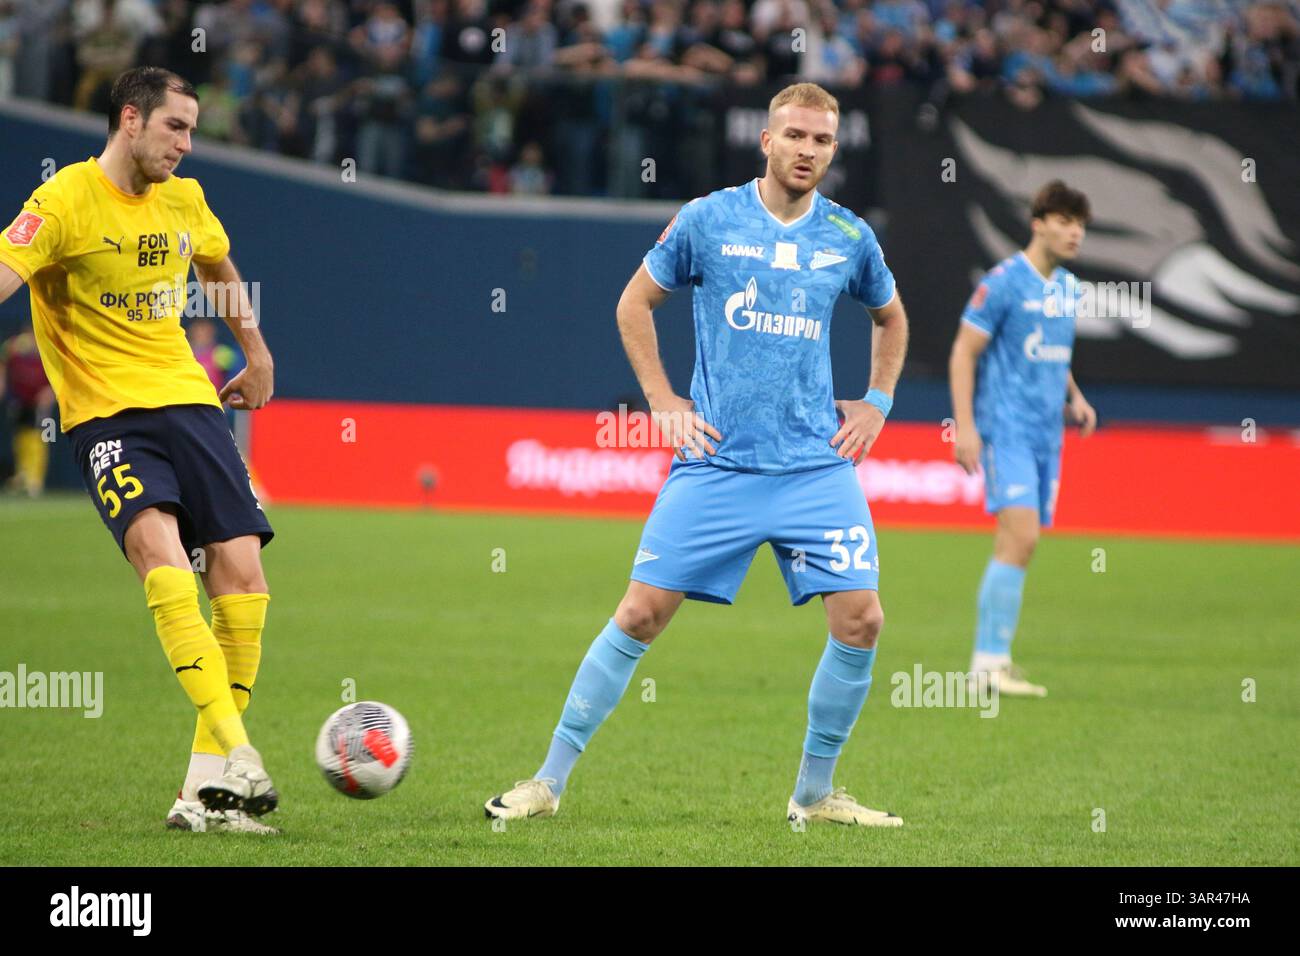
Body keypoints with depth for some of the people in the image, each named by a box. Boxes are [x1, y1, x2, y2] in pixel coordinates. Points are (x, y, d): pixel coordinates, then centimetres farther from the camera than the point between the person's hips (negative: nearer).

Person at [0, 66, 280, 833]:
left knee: (242, 575, -5)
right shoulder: (65, 202, -10)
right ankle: (235, 748, -34)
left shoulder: (184, 201, 11)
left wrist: (257, 353, 39)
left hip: (187, 398, 6)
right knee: (159, 546, -29)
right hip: (105, 414, -6)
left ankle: (209, 785, 3)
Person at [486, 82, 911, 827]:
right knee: (642, 613, -4)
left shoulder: (849, 238, 5)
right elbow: (636, 303, 11)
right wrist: (662, 401, 3)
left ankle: (815, 793, 9)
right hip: (717, 461, -2)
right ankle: (550, 780, 5)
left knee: (861, 621, -8)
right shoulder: (708, 220, -2)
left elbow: (891, 318, 25)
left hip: (817, 465, 2)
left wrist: (876, 404, 13)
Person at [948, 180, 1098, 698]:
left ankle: (991, 658, 12)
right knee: (1020, 536, -18)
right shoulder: (1003, 281, -9)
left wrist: (1074, 397, 10)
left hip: (1047, 434, 8)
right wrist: (965, 427, -15)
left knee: (1020, 544, 6)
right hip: (1006, 428, -8)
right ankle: (989, 661, -16)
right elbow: (963, 353, -8)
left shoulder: (1069, 288, 14)